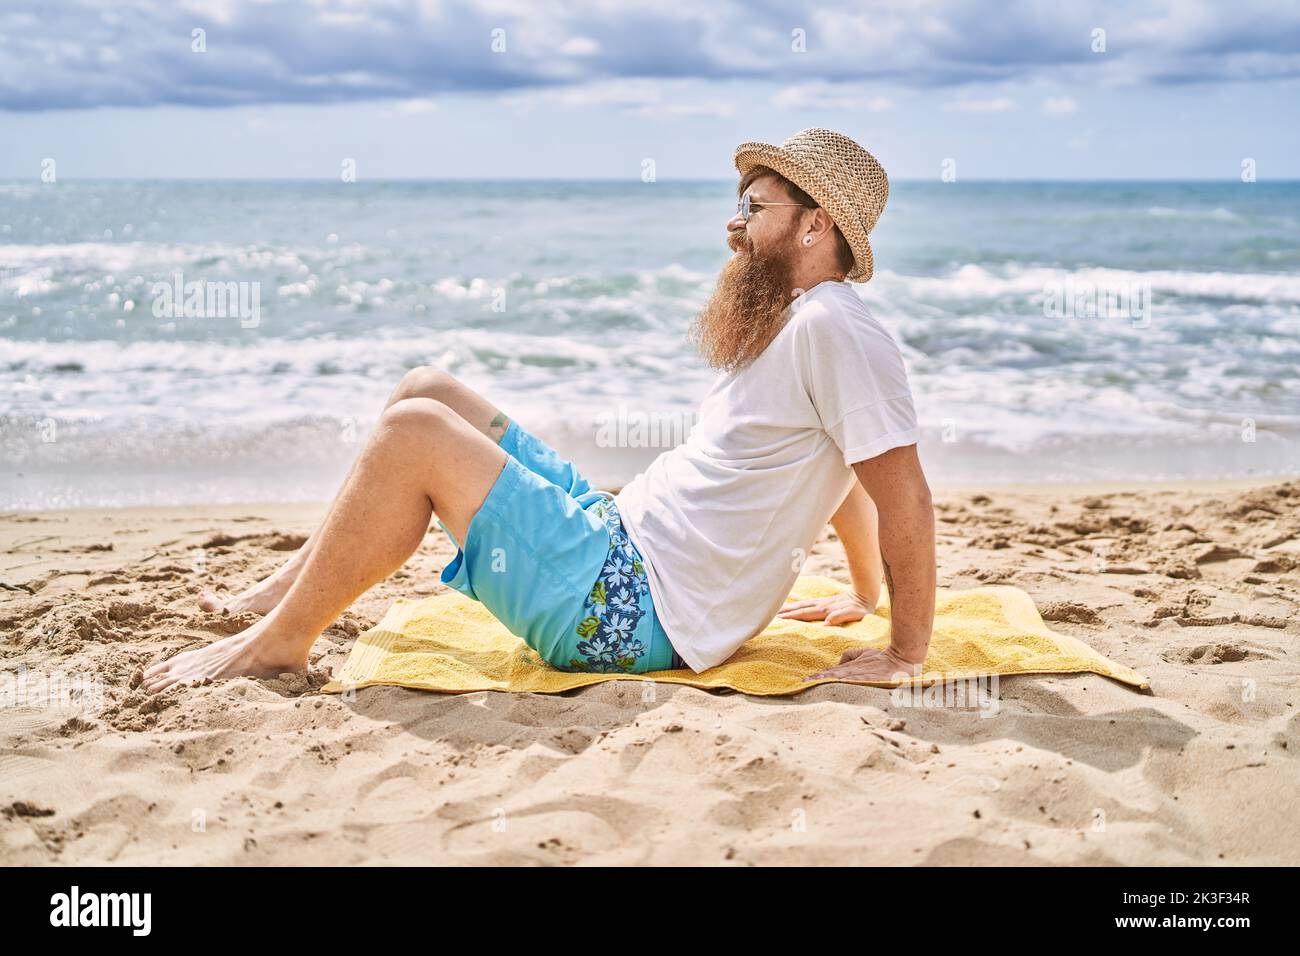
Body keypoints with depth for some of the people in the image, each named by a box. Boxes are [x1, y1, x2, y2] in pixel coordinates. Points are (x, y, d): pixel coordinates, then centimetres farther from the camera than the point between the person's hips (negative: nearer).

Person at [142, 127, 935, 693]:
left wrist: (907, 653, -17)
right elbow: (834, 469, 24)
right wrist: (865, 597, 23)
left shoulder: (833, 328, -15)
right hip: (617, 532, 10)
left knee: (414, 433, -18)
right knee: (428, 391, 9)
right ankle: (290, 590, 14)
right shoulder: (788, 324, 16)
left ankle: (277, 644, -3)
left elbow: (903, 488, -20)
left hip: (628, 612, -10)